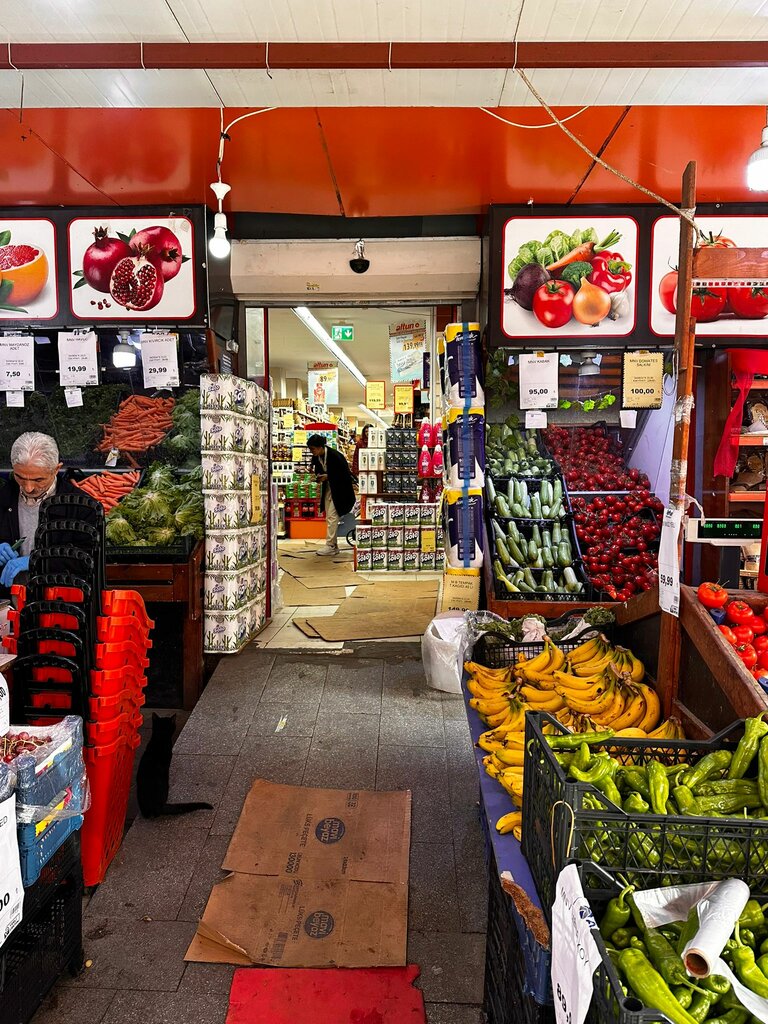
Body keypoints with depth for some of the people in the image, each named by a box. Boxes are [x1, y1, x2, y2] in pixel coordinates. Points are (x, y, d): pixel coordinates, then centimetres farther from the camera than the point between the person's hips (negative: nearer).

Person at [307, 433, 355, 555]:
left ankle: (330, 545, -5)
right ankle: (333, 545, 16)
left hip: (339, 488, -8)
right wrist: (315, 474, -12)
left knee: (332, 516, -9)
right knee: (329, 518, 9)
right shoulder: (316, 456, -4)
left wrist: (327, 476, -24)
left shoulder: (334, 455, -25)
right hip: (328, 487, 8)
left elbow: (345, 473, -21)